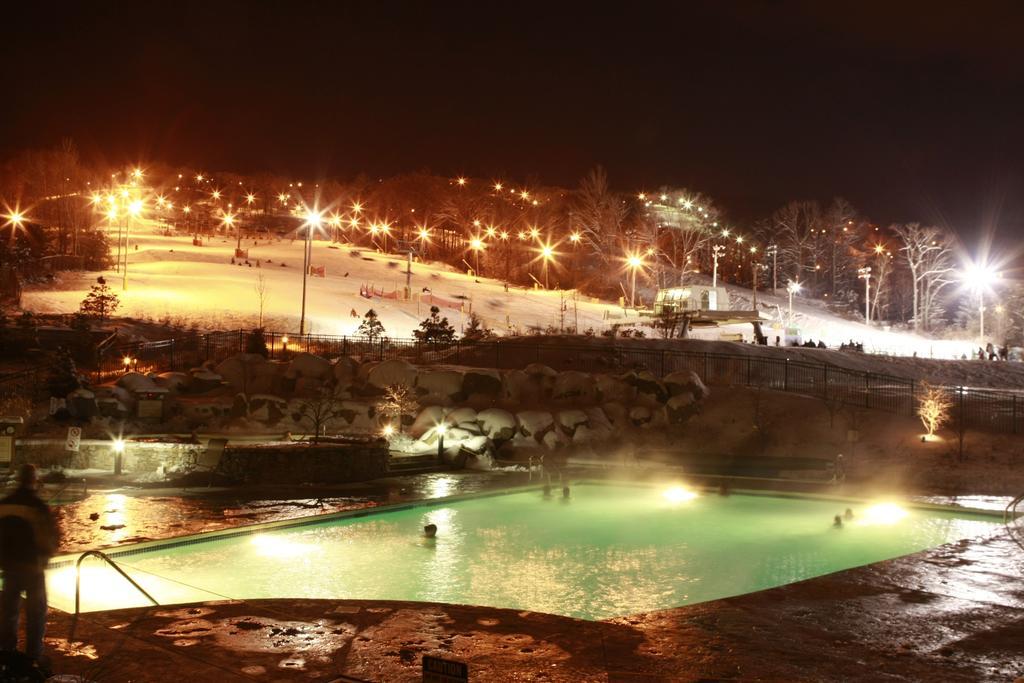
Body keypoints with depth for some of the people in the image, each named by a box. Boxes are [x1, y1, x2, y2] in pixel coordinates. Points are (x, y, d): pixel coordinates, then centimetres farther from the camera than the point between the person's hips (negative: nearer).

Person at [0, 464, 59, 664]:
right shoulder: (39, 507, -18)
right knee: (36, 610, 8)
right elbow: (52, 538, -14)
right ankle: (34, 653, 10)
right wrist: (44, 556, 7)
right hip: (32, 565, -4)